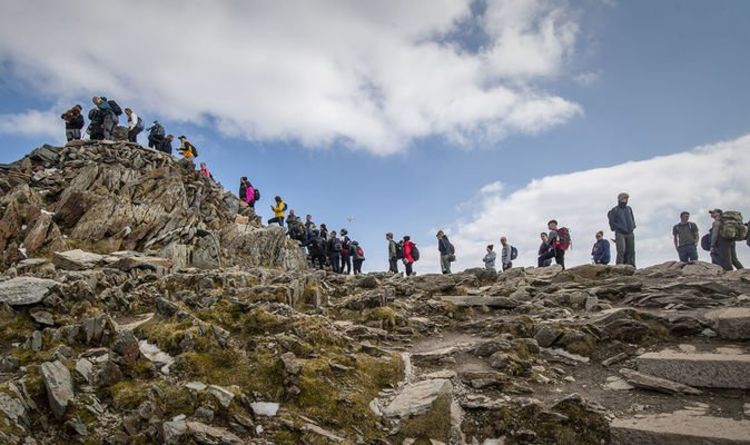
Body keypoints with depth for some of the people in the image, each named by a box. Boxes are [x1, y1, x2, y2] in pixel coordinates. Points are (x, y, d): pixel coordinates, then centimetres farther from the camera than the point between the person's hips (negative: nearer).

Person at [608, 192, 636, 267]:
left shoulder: (629, 209, 17)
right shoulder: (615, 210, 1)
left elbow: (632, 219, 26)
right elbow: (612, 222, -2)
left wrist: (632, 227, 9)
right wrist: (621, 228, -8)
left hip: (630, 234, 5)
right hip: (620, 234, -5)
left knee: (631, 252, 2)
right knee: (621, 251, -16)